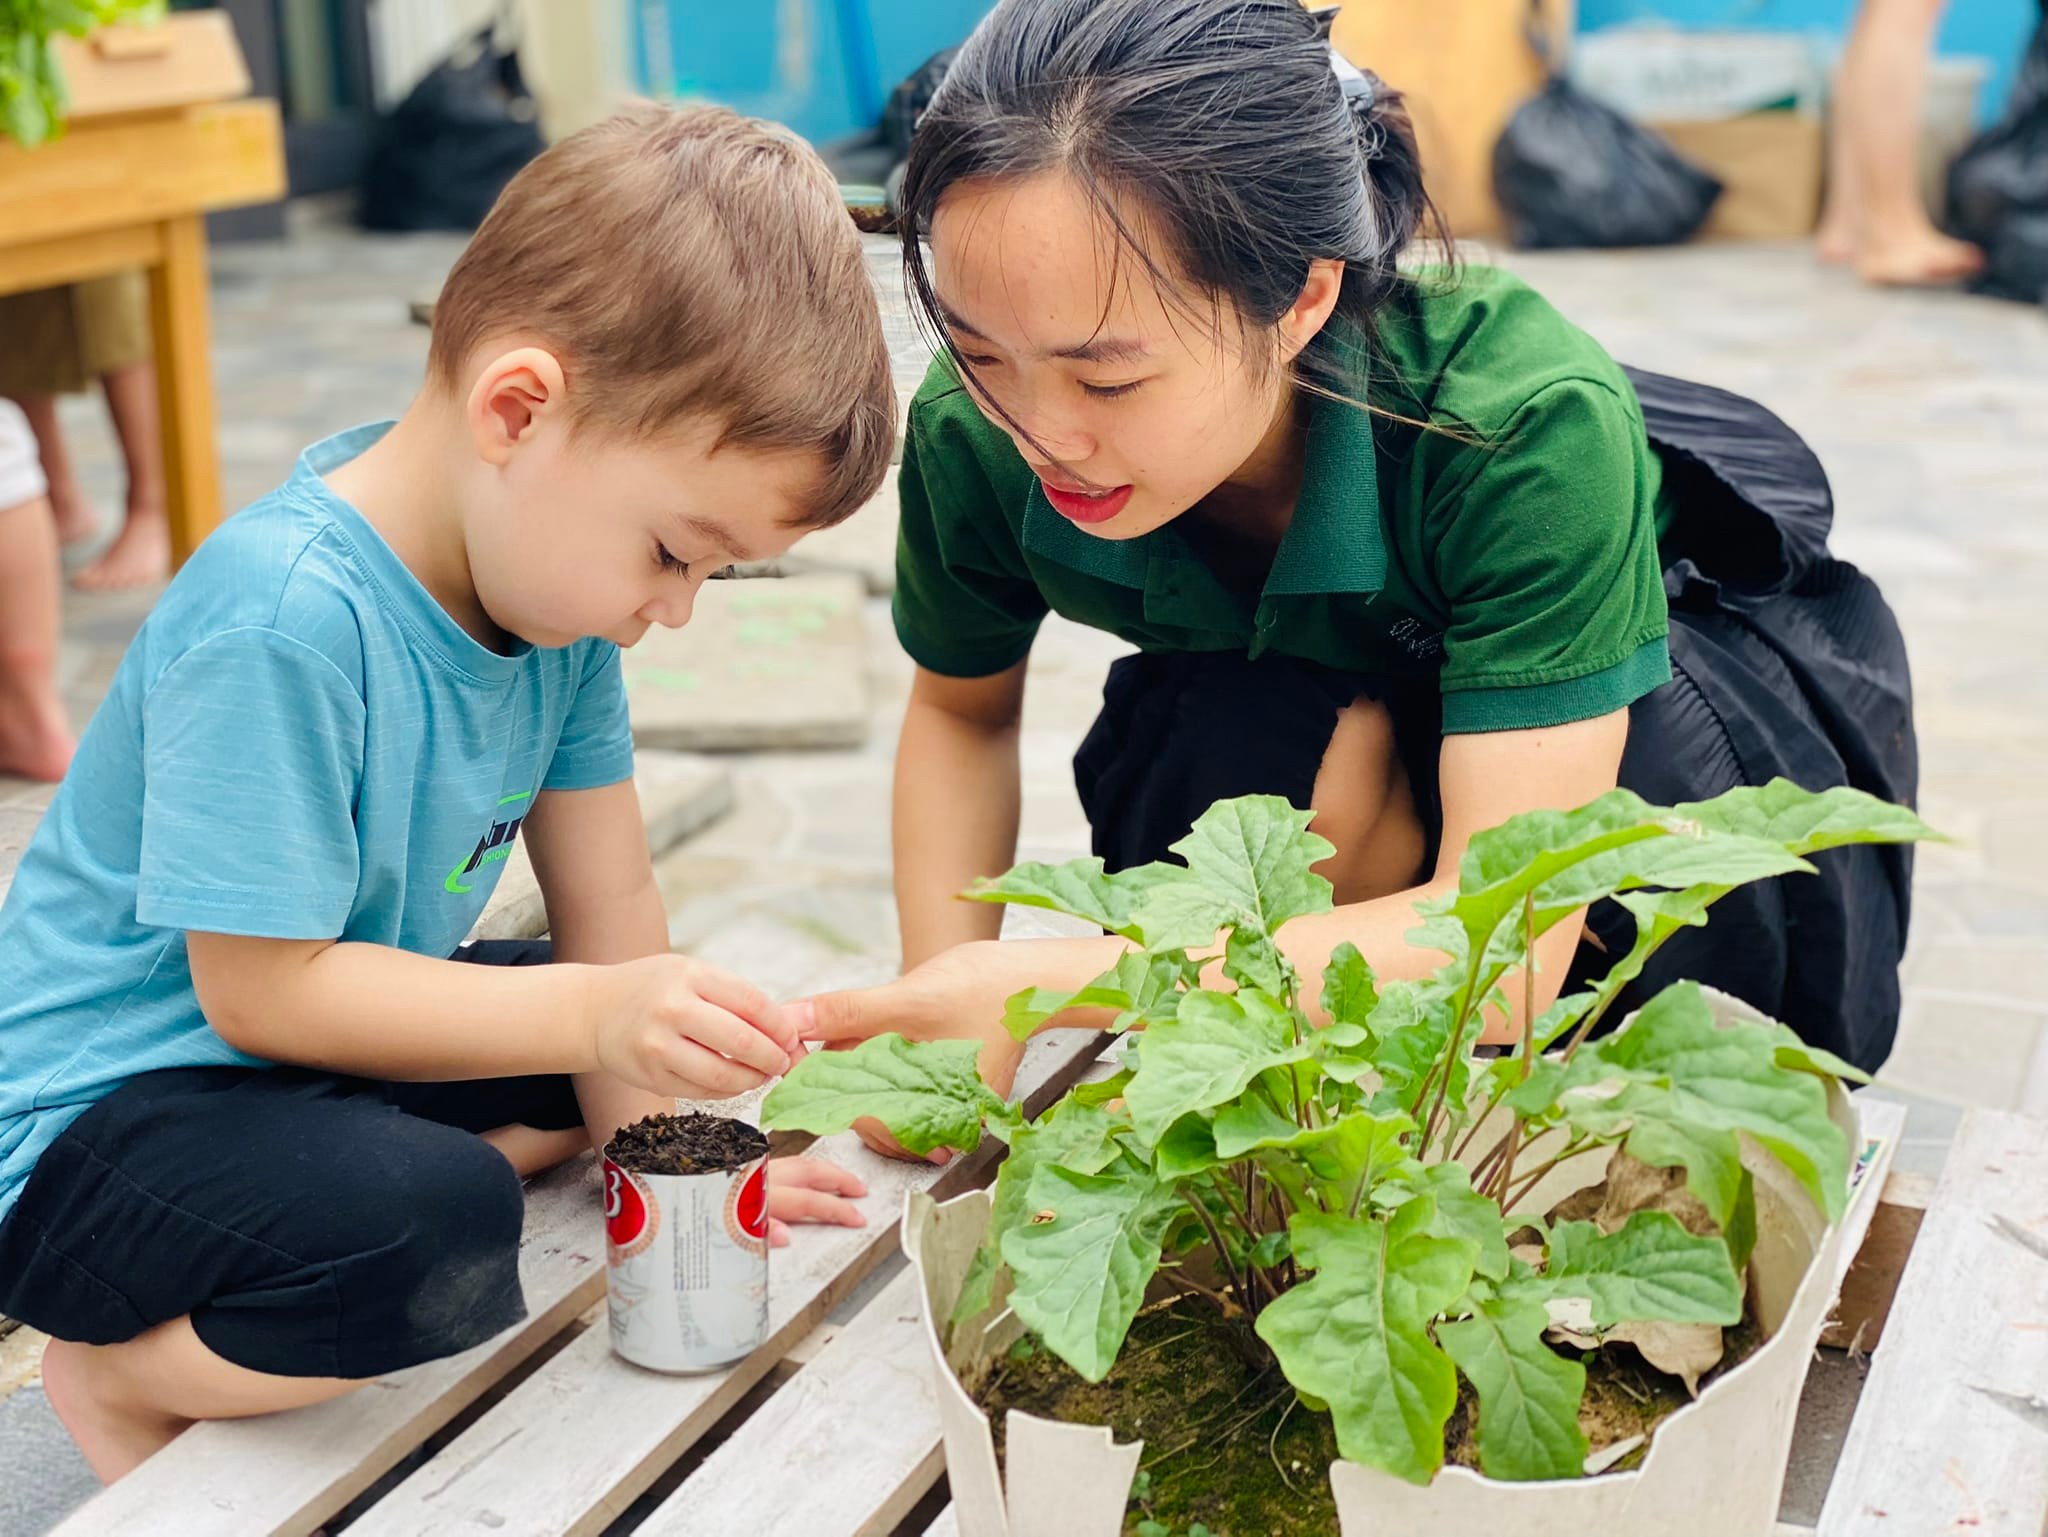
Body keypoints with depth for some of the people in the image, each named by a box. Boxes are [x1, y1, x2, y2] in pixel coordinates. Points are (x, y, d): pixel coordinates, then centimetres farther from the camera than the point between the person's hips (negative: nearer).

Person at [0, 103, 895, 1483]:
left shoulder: (553, 553, -5)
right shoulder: (284, 619, -30)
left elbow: (606, 894, 0)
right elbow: (261, 987, -27)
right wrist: (593, 1013, -31)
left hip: (332, 1048, 8)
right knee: (435, 1242, -34)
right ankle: (123, 1368, -7)